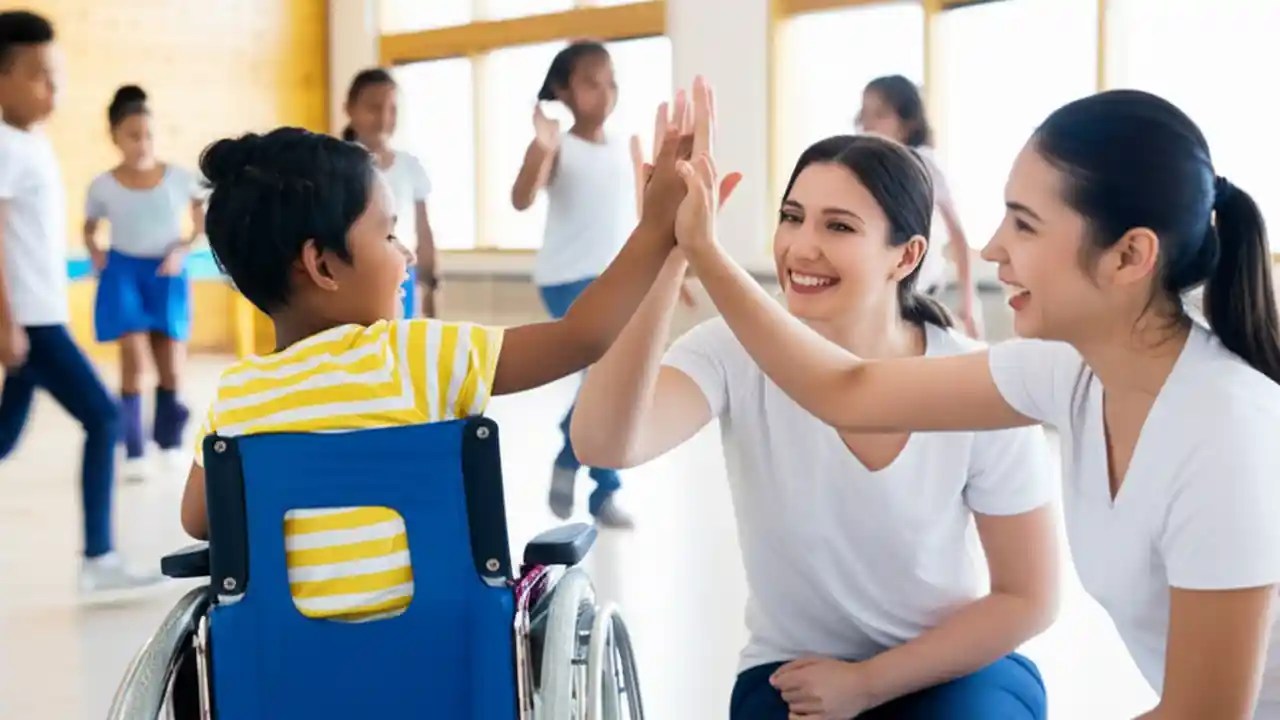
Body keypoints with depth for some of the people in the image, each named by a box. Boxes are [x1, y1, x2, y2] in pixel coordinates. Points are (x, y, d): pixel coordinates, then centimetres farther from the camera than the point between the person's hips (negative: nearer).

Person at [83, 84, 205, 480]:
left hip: (166, 273, 1)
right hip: (124, 271, -1)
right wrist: (97, 254, -8)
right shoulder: (103, 186, -5)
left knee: (171, 365, 2)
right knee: (133, 356, -11)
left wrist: (182, 250, -7)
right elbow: (89, 228, 12)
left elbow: (202, 220, 7)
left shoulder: (178, 177, -6)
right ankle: (134, 452, -3)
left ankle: (169, 440, 26)